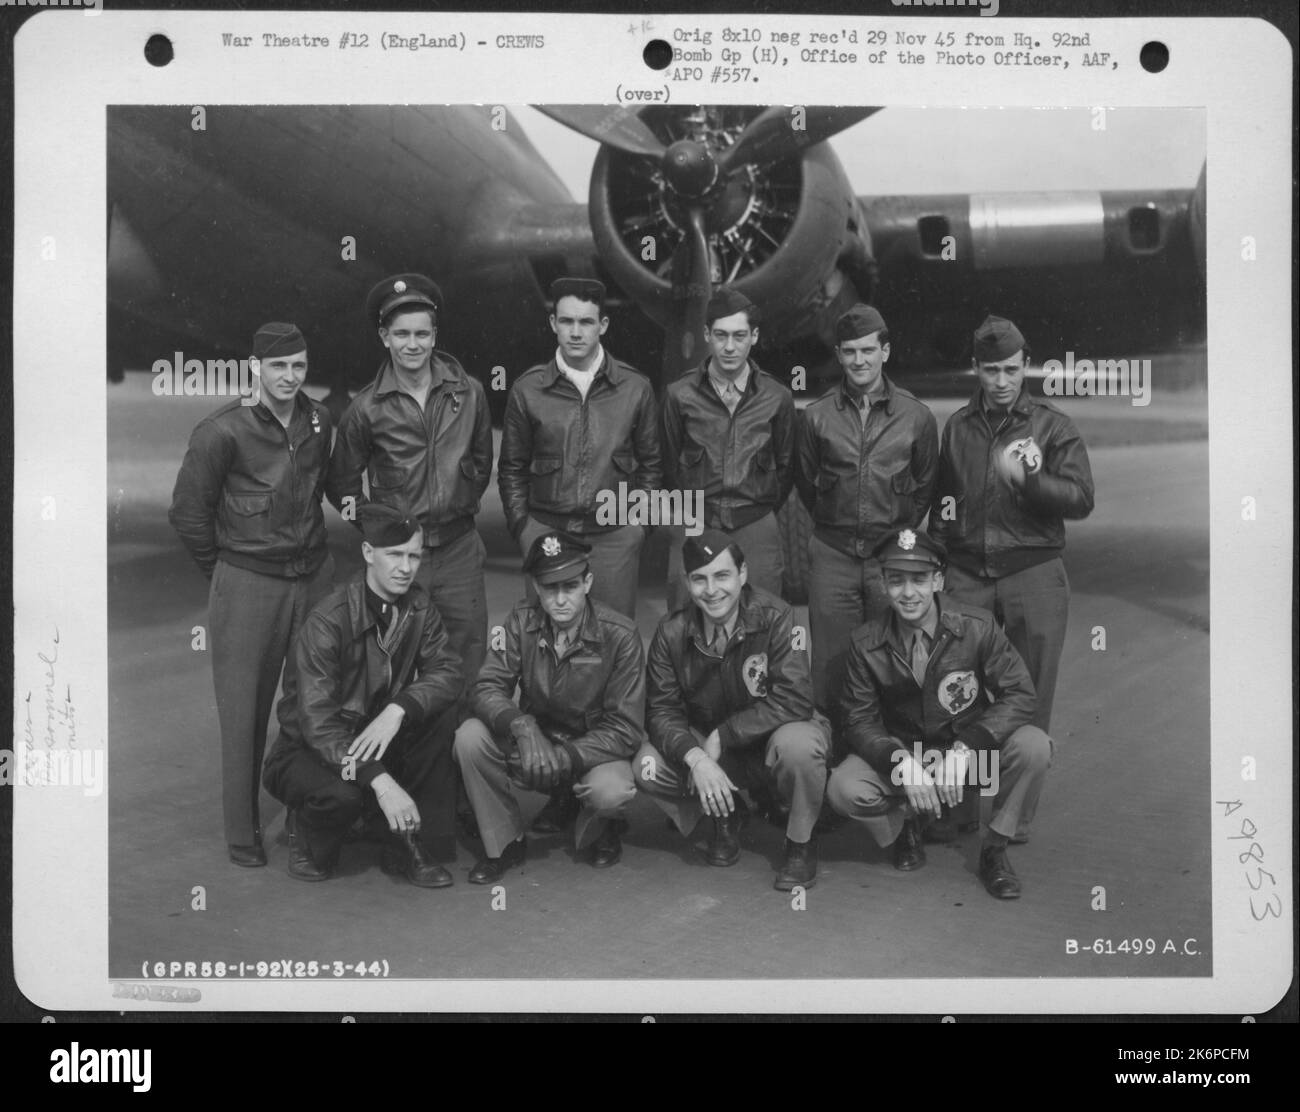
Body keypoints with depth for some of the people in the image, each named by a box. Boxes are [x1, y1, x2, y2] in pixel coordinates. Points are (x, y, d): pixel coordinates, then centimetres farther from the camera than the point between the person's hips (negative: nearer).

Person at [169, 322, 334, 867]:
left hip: (314, 576, 5)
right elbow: (187, 512, -3)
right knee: (244, 711, 1)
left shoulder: (318, 421, 5)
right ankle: (243, 835, 12)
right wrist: (225, 569, 4)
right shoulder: (221, 432, -11)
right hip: (247, 586, -5)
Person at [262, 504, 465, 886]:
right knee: (340, 794, -36)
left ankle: (409, 846, -9)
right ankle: (305, 831, 1)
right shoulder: (327, 622, -23)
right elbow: (317, 722, -29)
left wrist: (398, 709, -33)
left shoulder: (418, 606, -4)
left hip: (375, 739, 5)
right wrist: (379, 780, -40)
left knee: (433, 727, -24)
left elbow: (449, 673, -13)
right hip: (306, 751, -5)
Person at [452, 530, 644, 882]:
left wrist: (566, 757, -31)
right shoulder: (521, 622, -8)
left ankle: (600, 829, 6)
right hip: (534, 741, 3)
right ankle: (505, 843, -3)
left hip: (592, 749, -3)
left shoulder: (620, 636, -18)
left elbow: (625, 728, -18)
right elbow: (488, 688, -13)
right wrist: (521, 727, -35)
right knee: (470, 736, -24)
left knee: (612, 792, -36)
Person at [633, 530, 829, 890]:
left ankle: (800, 844, -7)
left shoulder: (775, 618, -21)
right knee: (648, 768, -21)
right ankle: (725, 817, 10)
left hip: (770, 743, -3)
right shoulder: (672, 632, -9)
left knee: (797, 743, -37)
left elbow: (794, 701, -28)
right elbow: (662, 711, -10)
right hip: (706, 745, 4)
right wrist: (696, 759, -30)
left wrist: (721, 737, -27)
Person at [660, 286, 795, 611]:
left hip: (757, 529, 0)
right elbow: (668, 465, 9)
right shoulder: (679, 395, 1)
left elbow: (786, 467, 13)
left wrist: (763, 510, 11)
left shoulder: (777, 398, 3)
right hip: (693, 528, 0)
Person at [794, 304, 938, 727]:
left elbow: (925, 485, 13)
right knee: (831, 661, 4)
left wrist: (901, 530, 11)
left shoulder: (916, 417, 1)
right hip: (833, 554, 0)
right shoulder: (816, 416, 2)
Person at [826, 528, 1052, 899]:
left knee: (1033, 746, -29)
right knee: (843, 789, -28)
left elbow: (1019, 694, -15)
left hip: (972, 749, 0)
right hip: (899, 753, 0)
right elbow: (860, 720, -8)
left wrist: (965, 750, -30)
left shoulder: (977, 627, -14)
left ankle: (995, 850, -5)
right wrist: (903, 764, -29)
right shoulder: (866, 644, -11)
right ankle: (907, 824, 7)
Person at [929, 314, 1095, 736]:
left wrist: (1025, 478, -20)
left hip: (1033, 575, -2)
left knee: (1030, 693, -1)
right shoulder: (958, 426, 13)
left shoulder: (1054, 427, 2)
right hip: (966, 575, 3)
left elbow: (1081, 500, -7)